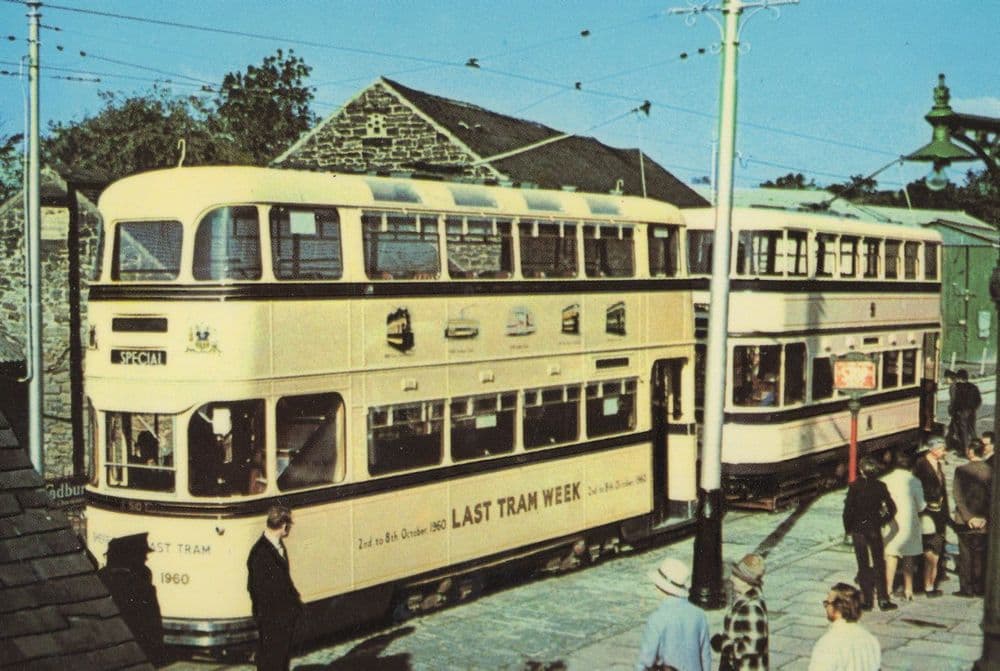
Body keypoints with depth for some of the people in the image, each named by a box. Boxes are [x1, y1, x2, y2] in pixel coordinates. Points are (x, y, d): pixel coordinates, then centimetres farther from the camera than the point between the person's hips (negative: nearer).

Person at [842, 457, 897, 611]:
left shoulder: (854, 486, -10)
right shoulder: (880, 486, -5)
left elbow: (848, 509, -11)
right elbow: (891, 508, -4)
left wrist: (848, 528, 1)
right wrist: (882, 521, 10)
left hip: (858, 529, -1)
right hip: (874, 529, 1)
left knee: (863, 565, 6)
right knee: (879, 565, 10)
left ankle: (866, 600, 6)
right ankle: (883, 600, 9)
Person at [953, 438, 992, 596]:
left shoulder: (961, 470, -10)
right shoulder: (991, 471, -3)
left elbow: (958, 496, -12)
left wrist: (969, 517, -11)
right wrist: (985, 517, 0)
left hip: (965, 520, -2)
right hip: (984, 522, 2)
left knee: (965, 554, 6)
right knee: (981, 554, 11)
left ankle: (966, 588, 7)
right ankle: (979, 587, 15)